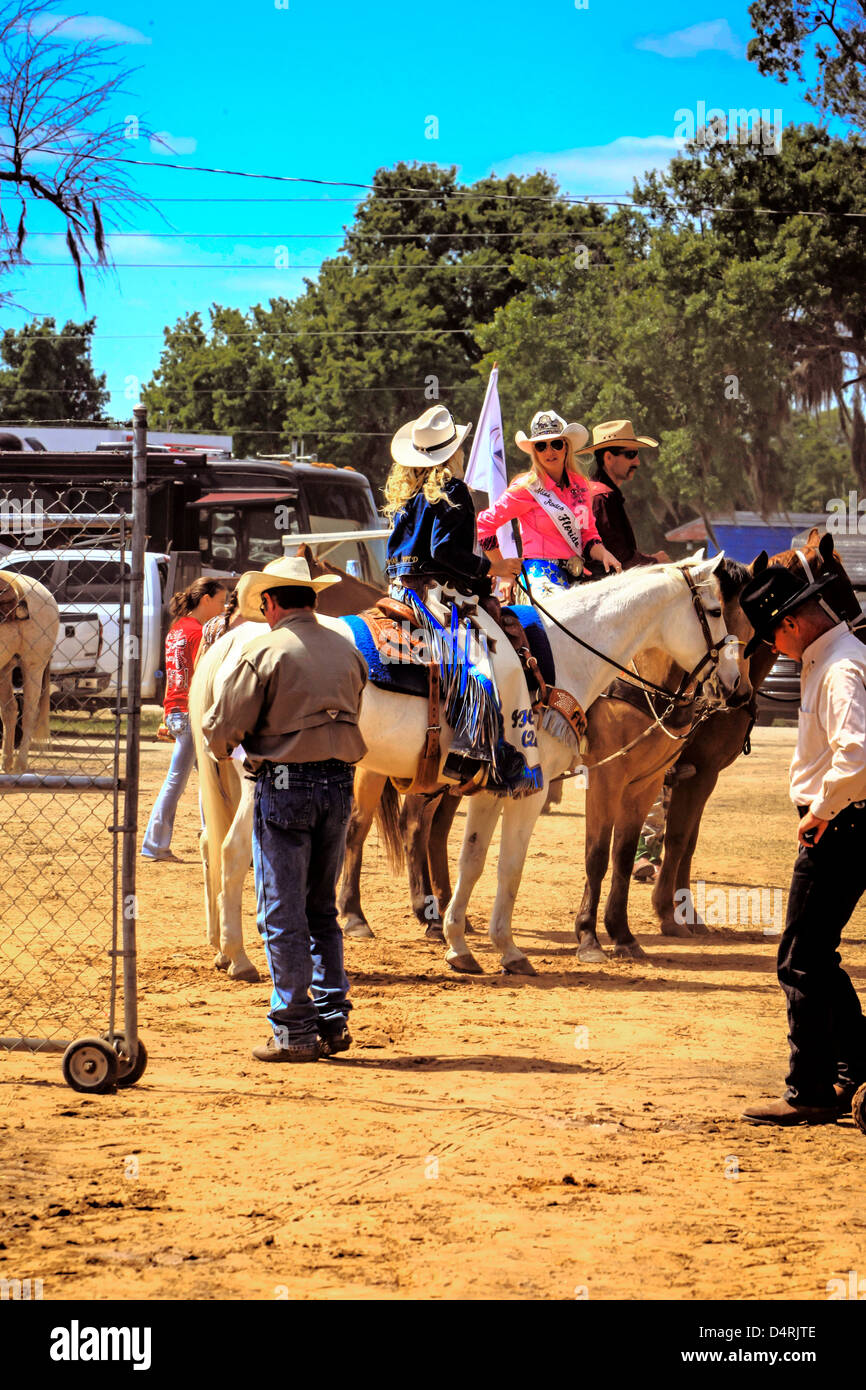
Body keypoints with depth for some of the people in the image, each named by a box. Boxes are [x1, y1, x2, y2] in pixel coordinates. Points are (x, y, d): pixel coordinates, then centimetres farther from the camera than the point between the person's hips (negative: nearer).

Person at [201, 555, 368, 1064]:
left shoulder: (264, 651, -10)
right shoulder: (346, 650, 7)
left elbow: (222, 728, -8)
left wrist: (226, 748, 14)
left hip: (284, 785, -5)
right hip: (339, 781, 5)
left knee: (283, 914, 1)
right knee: (323, 911, 17)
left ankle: (295, 1032, 1)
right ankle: (333, 1019, 15)